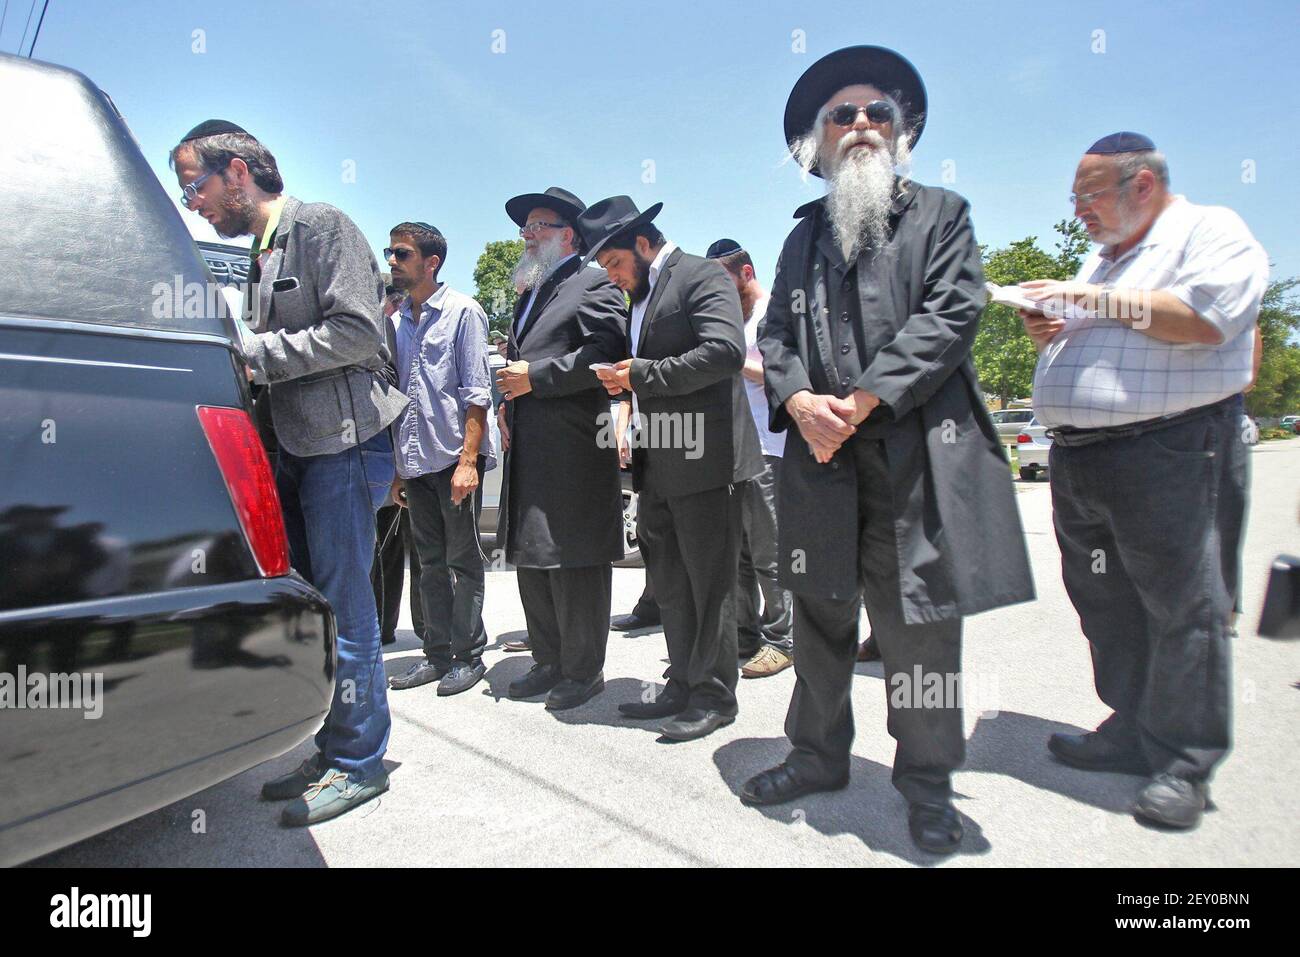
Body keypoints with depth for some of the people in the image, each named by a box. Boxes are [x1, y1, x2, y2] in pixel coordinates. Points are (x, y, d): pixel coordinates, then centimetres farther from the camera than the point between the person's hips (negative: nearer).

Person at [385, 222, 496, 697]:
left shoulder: (462, 311, -3)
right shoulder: (398, 322, 15)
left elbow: (477, 391, -9)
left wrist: (468, 460, -17)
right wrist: (397, 467, 14)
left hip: (454, 457, -6)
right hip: (415, 461, 6)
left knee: (463, 561, 3)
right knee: (431, 563, 12)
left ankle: (468, 655, 14)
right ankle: (437, 653, 22)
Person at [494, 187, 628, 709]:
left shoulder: (594, 285, -2)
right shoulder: (529, 294, 25)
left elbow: (605, 353, -17)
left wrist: (535, 376, -15)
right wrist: (506, 404, 13)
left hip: (573, 451, -9)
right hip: (527, 451, 9)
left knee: (574, 564, -3)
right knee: (531, 560, 14)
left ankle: (583, 671, 12)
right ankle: (549, 662, 27)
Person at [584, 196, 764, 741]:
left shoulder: (702, 276, -6)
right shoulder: (641, 296, 20)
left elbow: (726, 350, -21)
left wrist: (643, 375, -18)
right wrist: (624, 385, 5)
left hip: (704, 458, -9)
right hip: (658, 467, 9)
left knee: (709, 582, 1)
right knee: (670, 585, 15)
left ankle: (716, 696, 15)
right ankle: (683, 686, 28)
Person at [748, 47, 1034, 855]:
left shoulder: (940, 213, 10)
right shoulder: (805, 236, 21)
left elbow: (953, 311, -5)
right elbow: (775, 333, 12)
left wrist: (866, 399, -15)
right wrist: (797, 399, -10)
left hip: (917, 449, -3)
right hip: (821, 454, 4)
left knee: (920, 620, 0)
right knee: (821, 613, 11)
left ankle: (928, 781, 18)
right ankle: (819, 754, 27)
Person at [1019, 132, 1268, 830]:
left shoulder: (1212, 231, 0)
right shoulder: (1102, 258, 23)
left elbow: (1203, 320, -17)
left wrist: (1097, 301, -11)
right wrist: (1050, 331, 7)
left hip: (1171, 452, -8)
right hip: (1078, 459, 8)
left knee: (1183, 609, -2)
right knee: (1106, 607, 11)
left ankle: (1183, 762, 9)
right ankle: (1133, 732, 24)